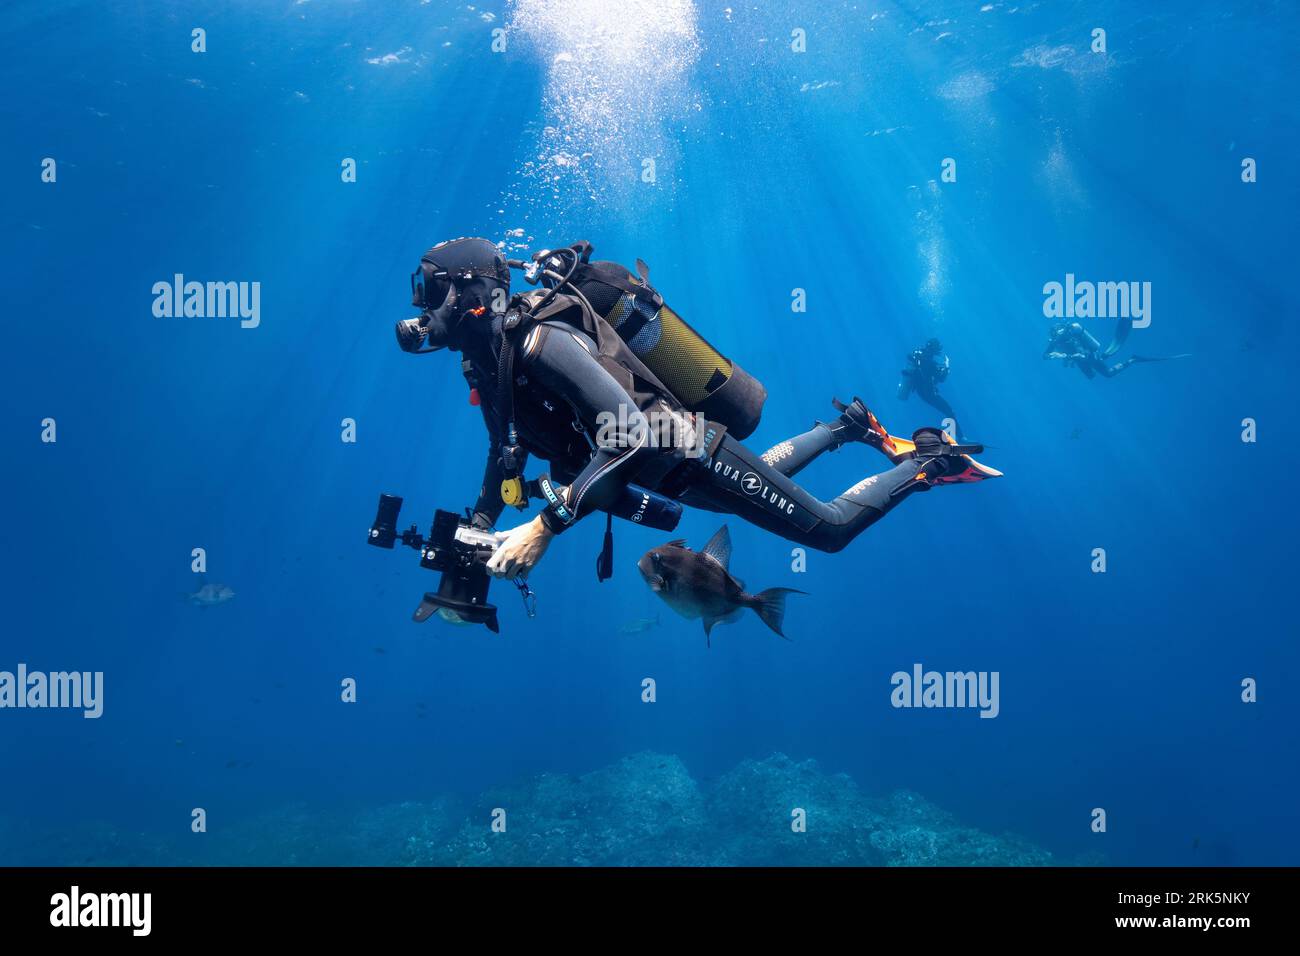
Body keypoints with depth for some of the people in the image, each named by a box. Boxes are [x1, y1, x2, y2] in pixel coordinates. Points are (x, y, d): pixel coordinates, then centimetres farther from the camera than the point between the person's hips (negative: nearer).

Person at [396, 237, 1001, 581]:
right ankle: (845, 426, 50)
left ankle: (928, 462, 19)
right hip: (668, 474, 9)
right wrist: (476, 528, -1)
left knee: (828, 530, 3)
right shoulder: (488, 359, -2)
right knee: (763, 481, 36)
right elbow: (508, 449, 10)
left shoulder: (542, 342, -32)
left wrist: (547, 525, -45)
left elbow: (630, 433, -42)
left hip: (691, 454, -9)